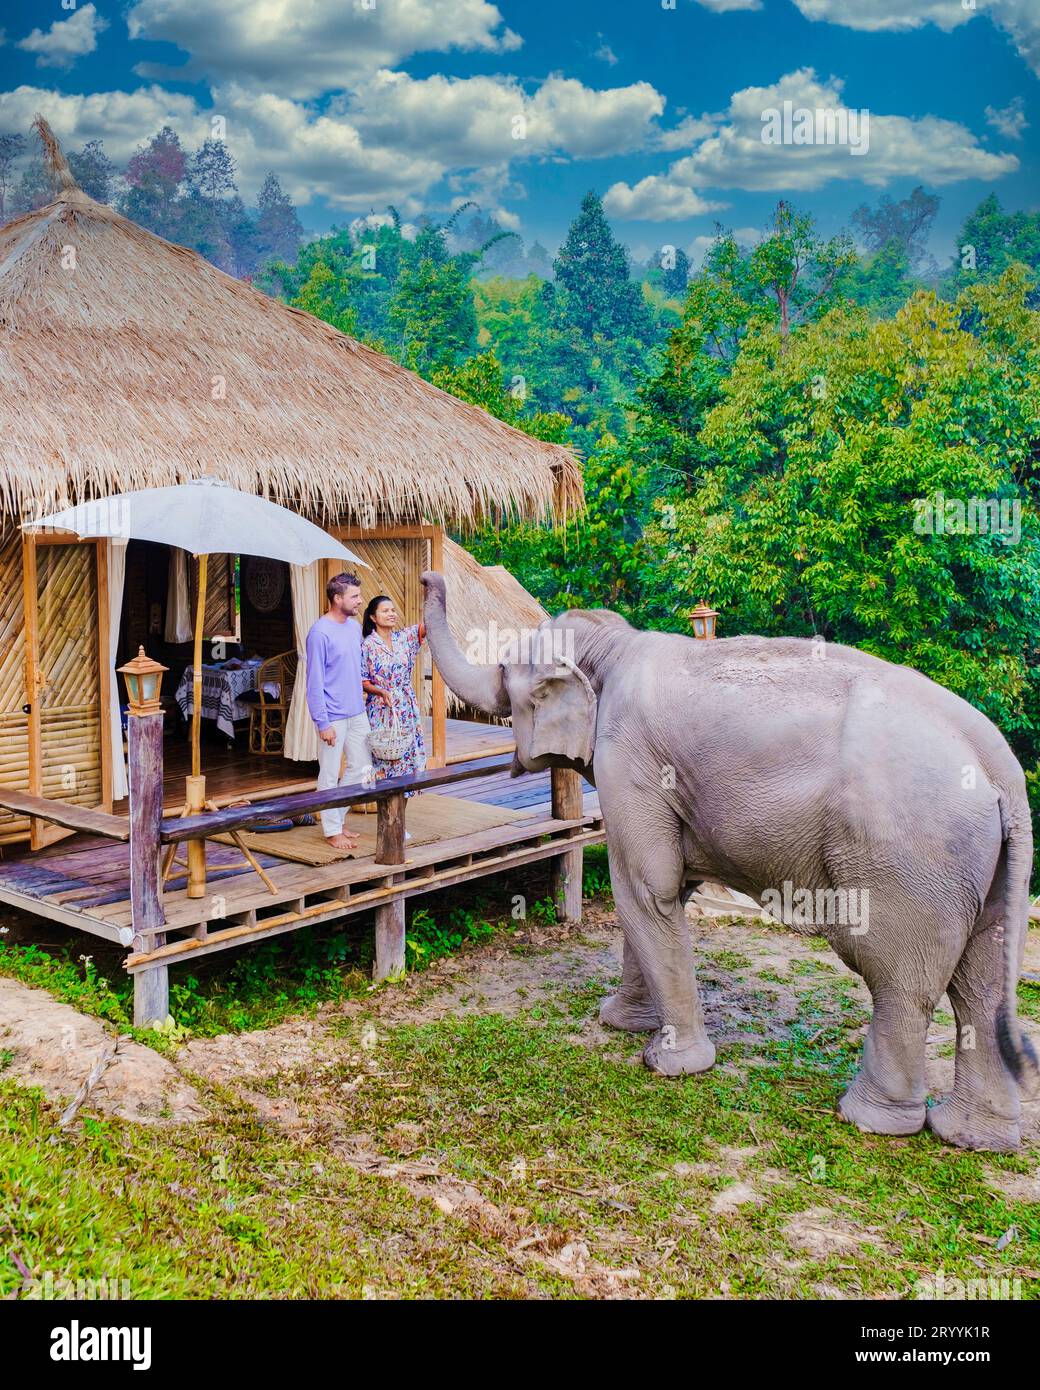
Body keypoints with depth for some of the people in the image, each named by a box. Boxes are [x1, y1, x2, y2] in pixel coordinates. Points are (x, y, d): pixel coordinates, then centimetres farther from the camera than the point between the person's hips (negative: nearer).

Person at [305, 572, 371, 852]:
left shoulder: (355, 626, 8)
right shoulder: (320, 633, -16)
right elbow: (315, 682, -17)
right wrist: (323, 723, -18)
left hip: (357, 712, 8)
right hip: (333, 716, -8)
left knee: (361, 766, 13)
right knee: (330, 775, 3)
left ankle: (335, 816, 28)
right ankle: (332, 830, 14)